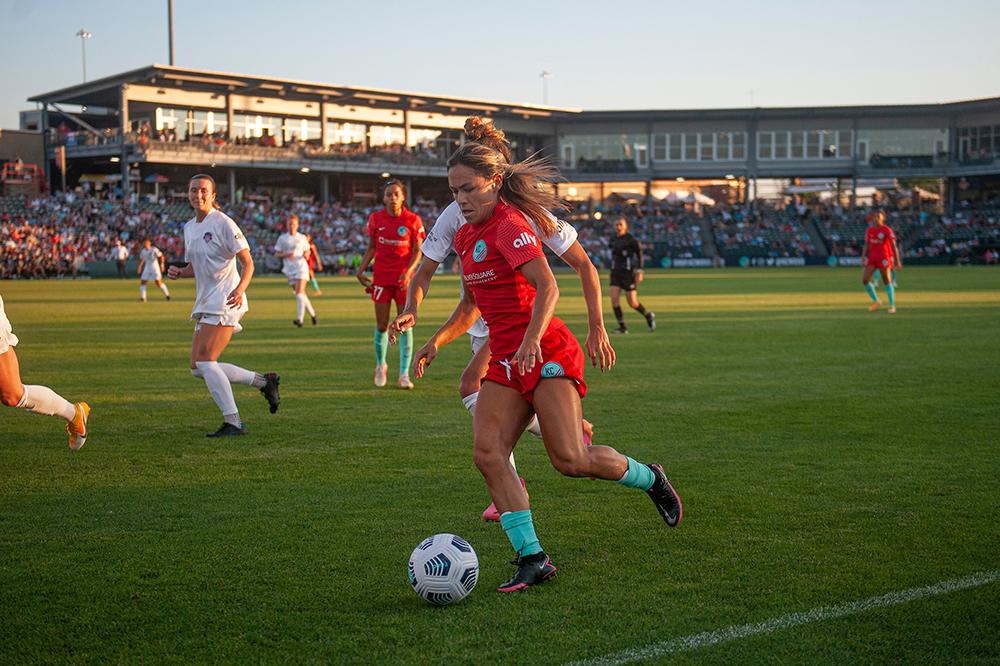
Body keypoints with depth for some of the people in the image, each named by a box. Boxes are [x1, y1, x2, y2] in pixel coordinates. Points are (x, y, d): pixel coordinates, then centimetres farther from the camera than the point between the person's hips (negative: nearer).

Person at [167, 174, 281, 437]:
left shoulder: (223, 223, -10)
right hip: (205, 303, 9)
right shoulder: (189, 227, 14)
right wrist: (179, 272, 2)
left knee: (204, 361, -17)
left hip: (225, 301, -9)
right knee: (198, 367, 4)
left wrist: (240, 290, -28)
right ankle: (264, 381, 16)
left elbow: (247, 262, -11)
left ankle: (233, 423, -11)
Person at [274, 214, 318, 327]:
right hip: (289, 269, 3)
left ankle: (299, 319, -24)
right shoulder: (282, 238, 6)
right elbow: (276, 254, 4)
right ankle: (312, 313, 29)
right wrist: (286, 255, -15)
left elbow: (307, 251, 14)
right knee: (301, 295, 8)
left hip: (301, 267, -3)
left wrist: (306, 255, -10)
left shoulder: (302, 237, 6)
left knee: (299, 293, -18)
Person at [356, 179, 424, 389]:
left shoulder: (412, 220, -4)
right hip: (381, 278, 1)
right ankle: (380, 365, 27)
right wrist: (360, 271, 1)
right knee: (382, 325, 3)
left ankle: (404, 374, 3)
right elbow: (371, 248, 10)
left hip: (404, 279, -1)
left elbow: (417, 251, -2)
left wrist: (408, 271, -17)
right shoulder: (375, 219, 2)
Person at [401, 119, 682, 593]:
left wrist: (531, 339, -36)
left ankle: (650, 479, 15)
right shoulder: (465, 237, 15)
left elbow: (547, 288, -23)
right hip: (505, 360, 8)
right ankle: (532, 559, -8)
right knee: (487, 453, -11)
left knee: (570, 460, -14)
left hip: (546, 353, -8)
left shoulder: (509, 225, -11)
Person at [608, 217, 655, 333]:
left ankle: (649, 316, 27)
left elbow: (639, 254, -8)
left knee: (632, 303, -1)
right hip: (615, 272, 5)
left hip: (628, 273, -5)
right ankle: (622, 326, -1)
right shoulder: (613, 240, 7)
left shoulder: (630, 239, -11)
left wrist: (639, 272, -13)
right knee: (614, 299, -10)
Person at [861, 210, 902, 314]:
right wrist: (863, 258, 0)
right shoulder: (870, 230, 8)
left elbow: (894, 246, -8)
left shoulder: (887, 230, -7)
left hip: (884, 258, -5)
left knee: (887, 281, -3)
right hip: (872, 258, 5)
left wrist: (897, 261, -12)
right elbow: (866, 246, 12)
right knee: (865, 279, -6)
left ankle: (892, 305, 4)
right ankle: (876, 301, 11)